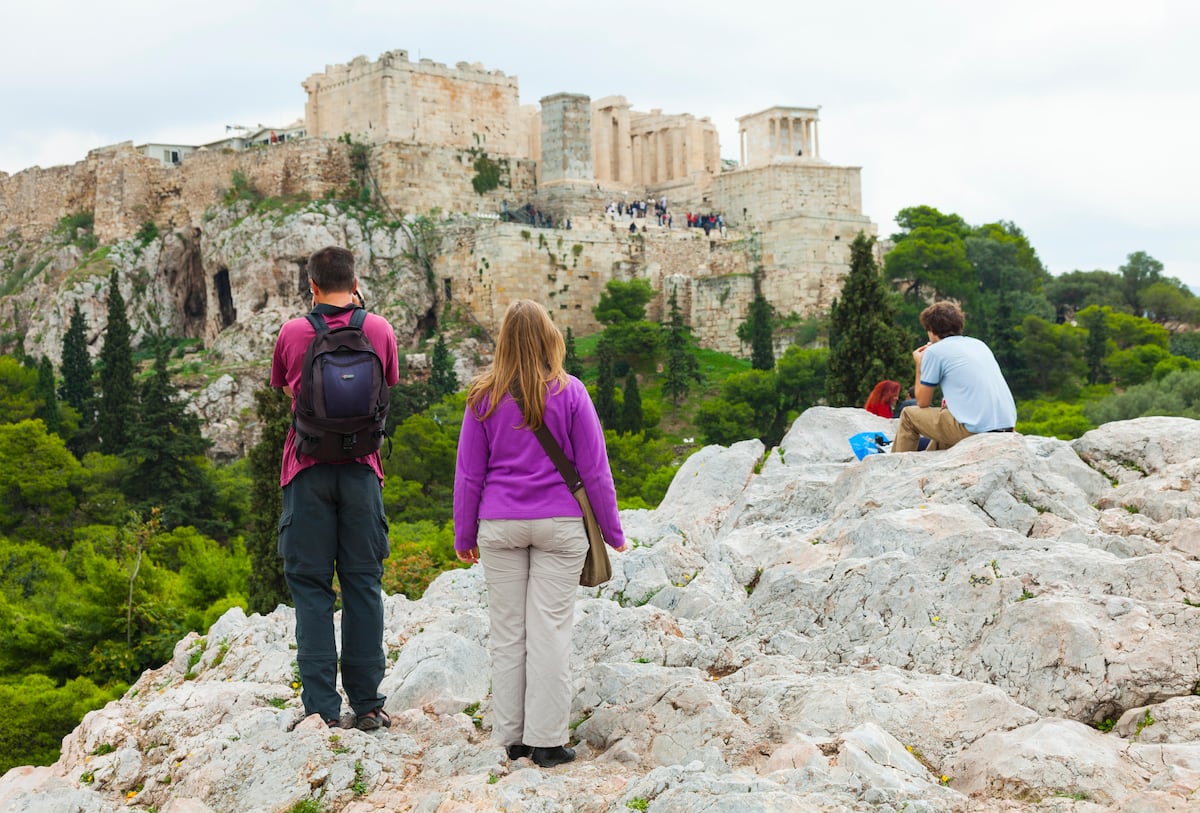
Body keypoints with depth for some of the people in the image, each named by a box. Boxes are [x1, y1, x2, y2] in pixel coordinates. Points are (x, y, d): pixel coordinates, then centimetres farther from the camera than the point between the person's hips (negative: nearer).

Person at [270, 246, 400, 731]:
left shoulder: (292, 333, -2)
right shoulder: (379, 330, 0)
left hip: (308, 468, -1)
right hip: (361, 470, 1)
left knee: (310, 586, 3)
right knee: (363, 584, 8)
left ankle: (321, 709, 0)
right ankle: (367, 704, 9)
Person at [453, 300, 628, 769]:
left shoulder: (484, 397, 1)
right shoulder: (569, 393, -4)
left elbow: (468, 473, 5)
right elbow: (593, 469, -1)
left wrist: (464, 535, 14)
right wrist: (612, 531, 8)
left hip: (500, 527, 2)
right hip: (558, 524, -1)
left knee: (507, 632, 8)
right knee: (550, 630, 2)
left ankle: (511, 738, 15)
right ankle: (546, 740, 6)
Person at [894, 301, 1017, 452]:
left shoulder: (934, 351, 0)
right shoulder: (979, 344, 19)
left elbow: (923, 403, 7)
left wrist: (919, 364, 17)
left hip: (974, 429, -7)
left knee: (909, 414, 14)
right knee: (944, 413, 35)